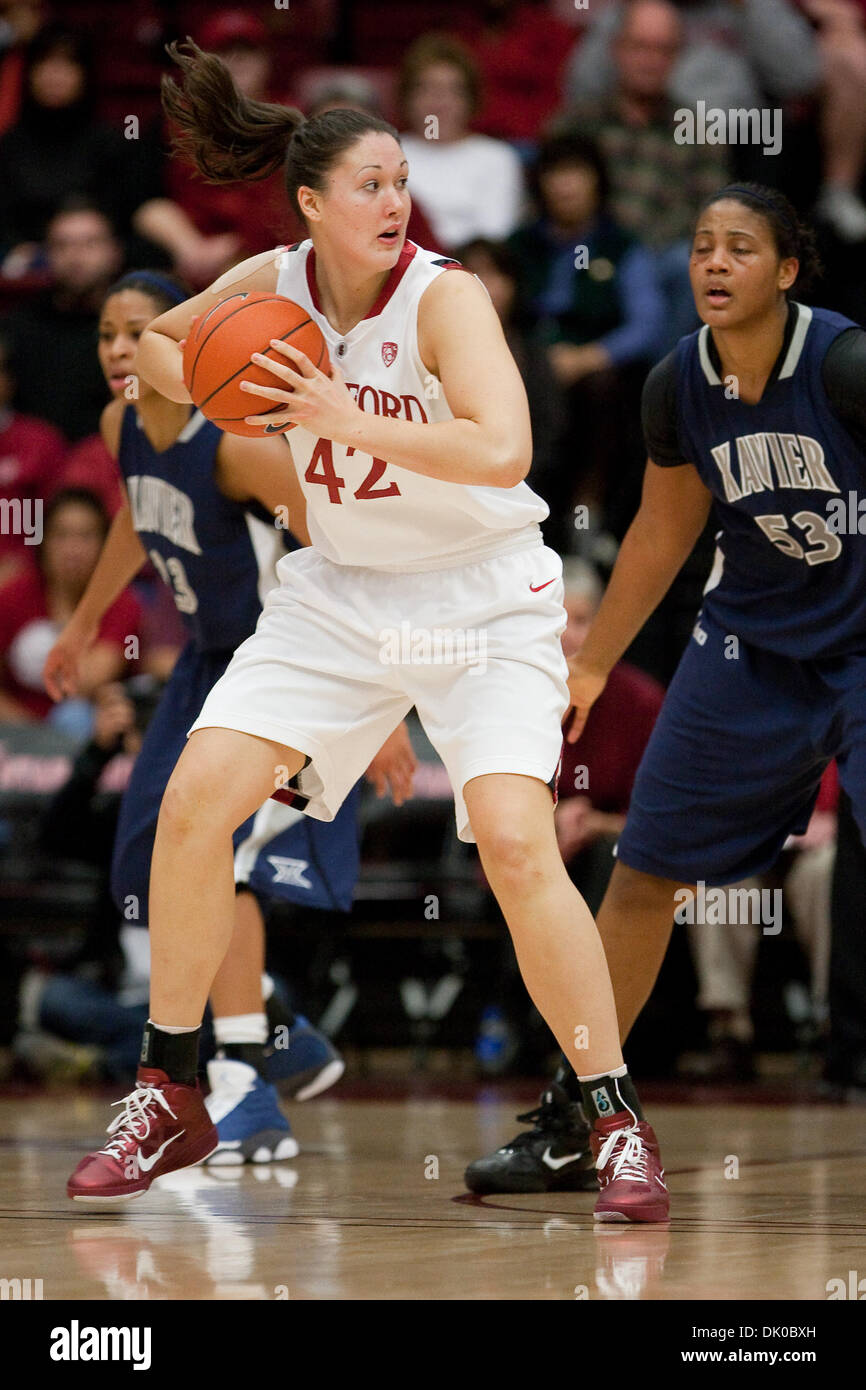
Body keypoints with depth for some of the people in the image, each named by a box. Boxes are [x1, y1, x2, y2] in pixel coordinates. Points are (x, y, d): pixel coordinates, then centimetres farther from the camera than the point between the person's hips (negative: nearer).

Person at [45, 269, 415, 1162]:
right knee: (150, 865, 11)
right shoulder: (123, 427, -2)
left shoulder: (237, 443, -26)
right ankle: (281, 1038, 30)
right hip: (210, 664, 9)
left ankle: (247, 1096, -24)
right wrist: (83, 625, 30)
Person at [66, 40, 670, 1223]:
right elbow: (156, 345, 13)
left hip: (483, 597, -5)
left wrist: (345, 417, -38)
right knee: (196, 797, -7)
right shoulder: (270, 286, -5)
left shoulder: (444, 298, -20)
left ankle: (619, 1123, -8)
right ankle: (169, 1097, 8)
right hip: (341, 590, 5)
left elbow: (502, 452, -34)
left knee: (515, 840, -21)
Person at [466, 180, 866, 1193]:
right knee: (643, 876, 6)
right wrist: (591, 663, 18)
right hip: (749, 644, 5)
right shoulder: (678, 384, -5)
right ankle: (573, 1122, 19)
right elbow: (665, 530, 11)